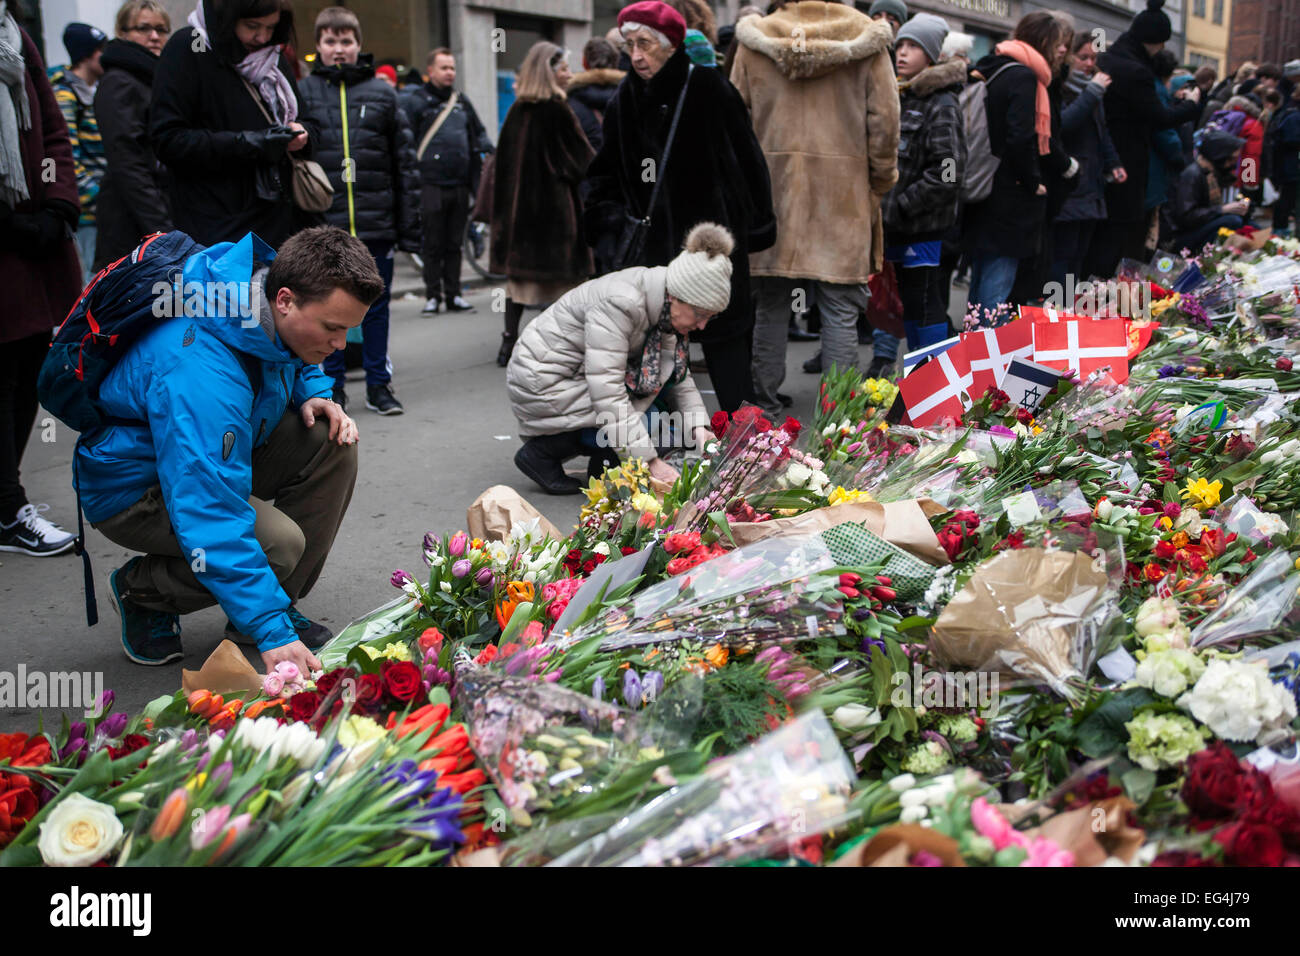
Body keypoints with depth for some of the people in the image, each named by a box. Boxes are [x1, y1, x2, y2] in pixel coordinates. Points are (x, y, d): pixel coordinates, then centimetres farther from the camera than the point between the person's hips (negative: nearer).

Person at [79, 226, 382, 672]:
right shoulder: (198, 371, -39)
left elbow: (294, 363, 15)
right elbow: (210, 513, -43)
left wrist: (312, 393, -11)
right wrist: (272, 633, -45)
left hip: (219, 451, 8)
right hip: (135, 487, -8)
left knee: (330, 440, -14)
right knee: (280, 543, -29)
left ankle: (279, 604, -1)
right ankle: (140, 590, 1)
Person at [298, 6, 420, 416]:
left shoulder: (382, 93, 6)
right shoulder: (303, 93, 3)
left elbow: (404, 162, 5)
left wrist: (409, 226, 1)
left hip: (376, 224, 1)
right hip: (323, 224, 0)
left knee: (377, 305, 9)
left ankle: (379, 384, 21)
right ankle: (332, 386, 21)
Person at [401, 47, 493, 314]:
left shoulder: (461, 100, 17)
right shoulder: (415, 101, 0)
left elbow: (478, 133, 26)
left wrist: (490, 152, 9)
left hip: (460, 184, 5)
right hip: (431, 185, -5)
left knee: (455, 244, 9)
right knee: (433, 245, -1)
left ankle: (453, 295, 15)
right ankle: (433, 296, 7)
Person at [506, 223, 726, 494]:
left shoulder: (667, 306, -4)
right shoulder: (619, 302, -30)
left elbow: (680, 373, 5)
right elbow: (607, 393, -33)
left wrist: (698, 427, -11)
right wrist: (651, 462, -32)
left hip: (579, 375, 9)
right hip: (542, 383, -8)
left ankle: (601, 463, 6)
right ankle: (542, 450, -4)